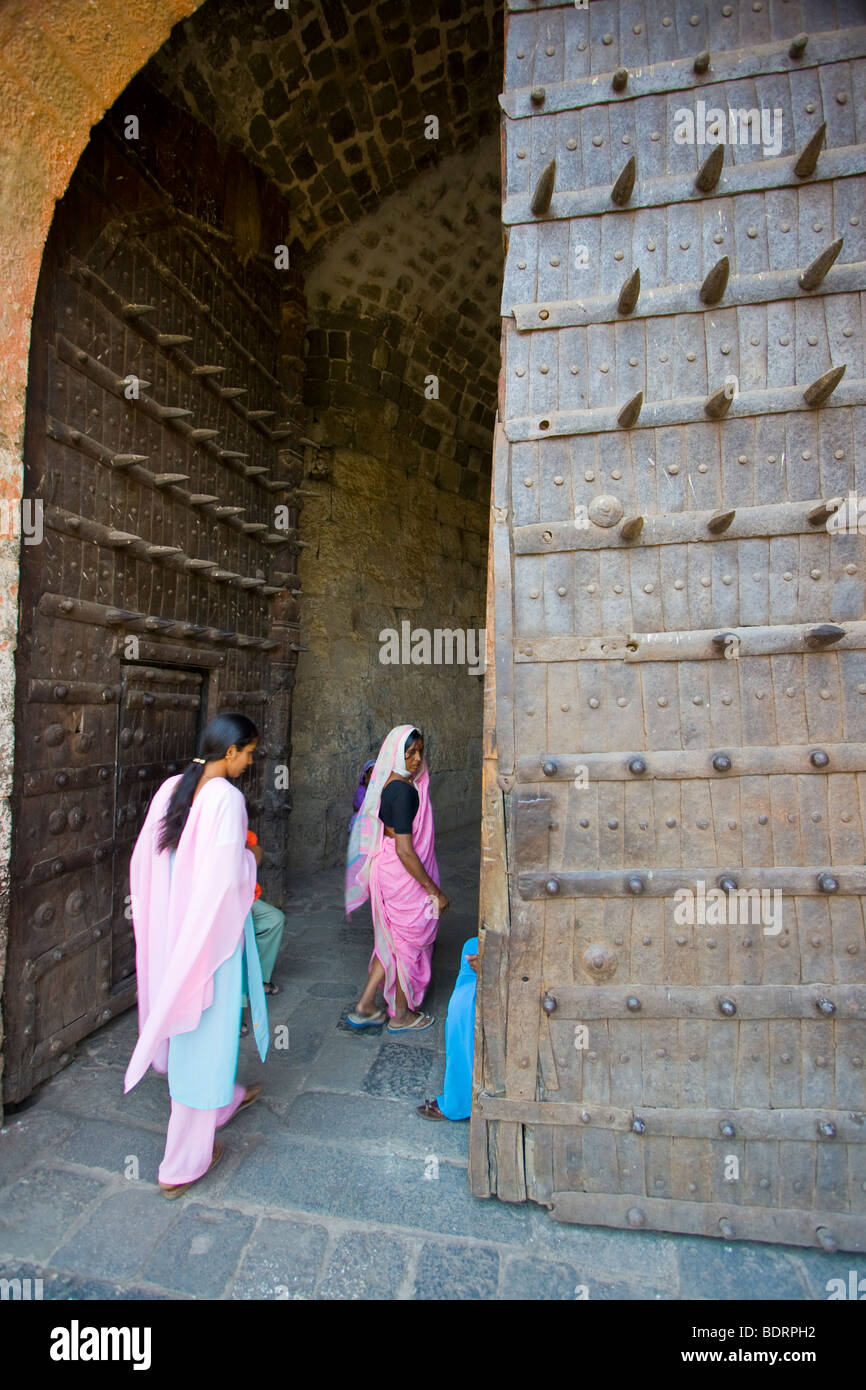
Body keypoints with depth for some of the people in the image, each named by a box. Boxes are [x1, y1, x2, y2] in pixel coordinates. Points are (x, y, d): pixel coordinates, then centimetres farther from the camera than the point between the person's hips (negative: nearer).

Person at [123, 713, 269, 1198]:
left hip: (172, 923, 8)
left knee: (195, 1025, 26)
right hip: (212, 927, -8)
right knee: (206, 1034, 7)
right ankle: (184, 1163, 23)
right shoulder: (226, 797, -22)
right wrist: (251, 859, -6)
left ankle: (225, 1098, 51)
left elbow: (144, 859, 6)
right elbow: (227, 876, -26)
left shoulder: (172, 788, 0)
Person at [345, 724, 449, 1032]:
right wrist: (435, 890, -19)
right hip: (404, 877, -9)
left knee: (393, 941, 21)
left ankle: (365, 1007, 30)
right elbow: (405, 850, -26)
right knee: (410, 941, 10)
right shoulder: (405, 791, -24)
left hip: (385, 869, 9)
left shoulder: (388, 784, 5)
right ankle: (401, 1016, 29)